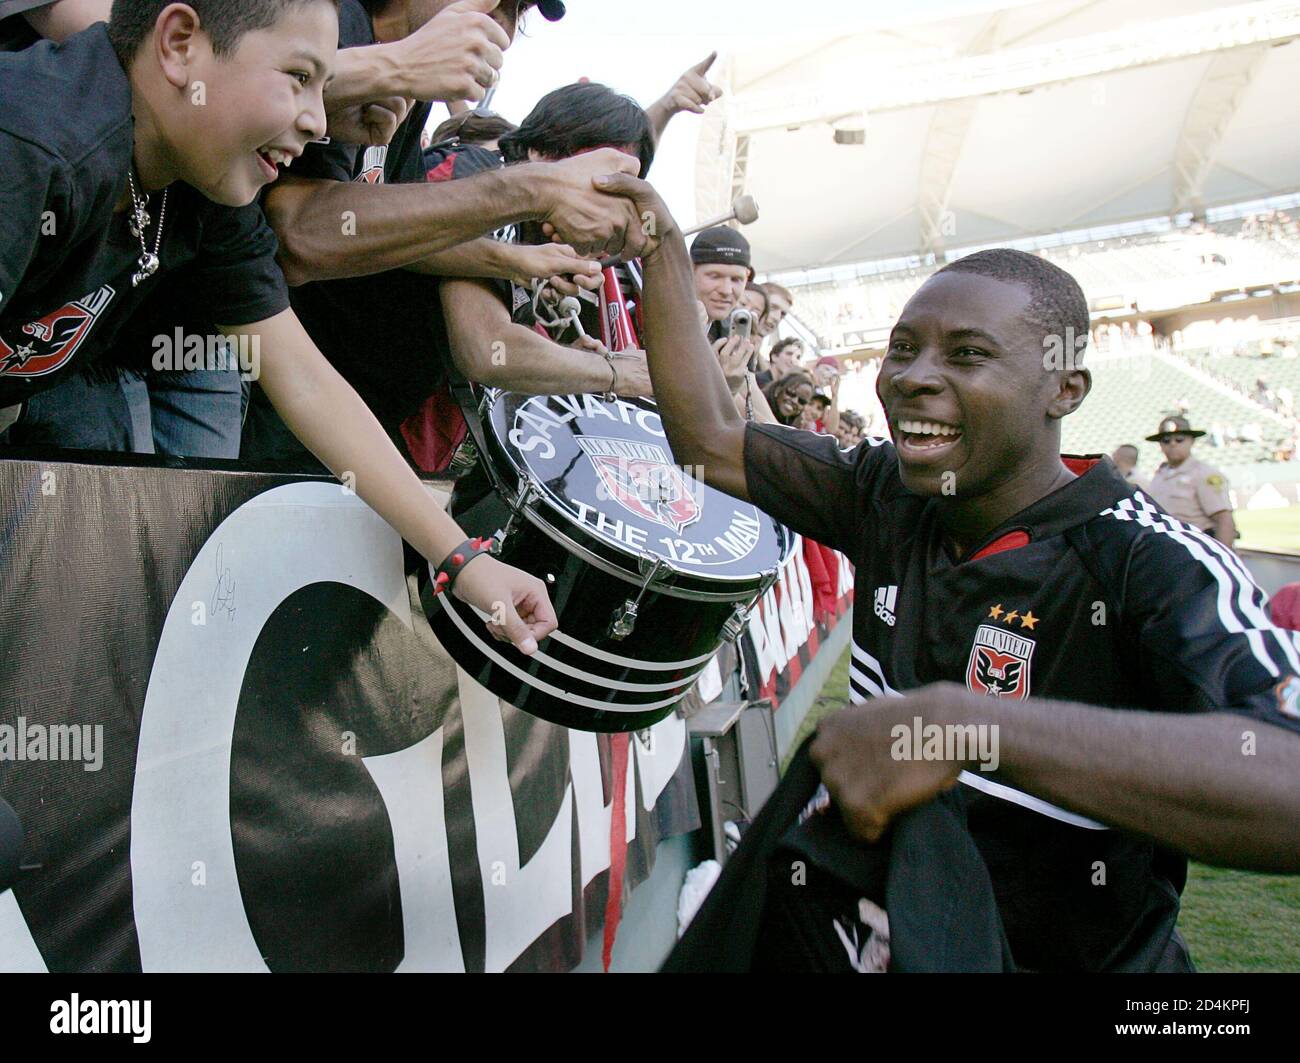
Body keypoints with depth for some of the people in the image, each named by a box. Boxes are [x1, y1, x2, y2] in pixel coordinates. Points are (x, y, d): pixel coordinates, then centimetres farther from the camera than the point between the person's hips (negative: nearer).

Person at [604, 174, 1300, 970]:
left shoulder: (1158, 567, -21)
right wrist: (663, 246, 0)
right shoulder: (887, 492, -2)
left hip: (1068, 954, -3)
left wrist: (965, 723, -46)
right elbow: (708, 439, 4)